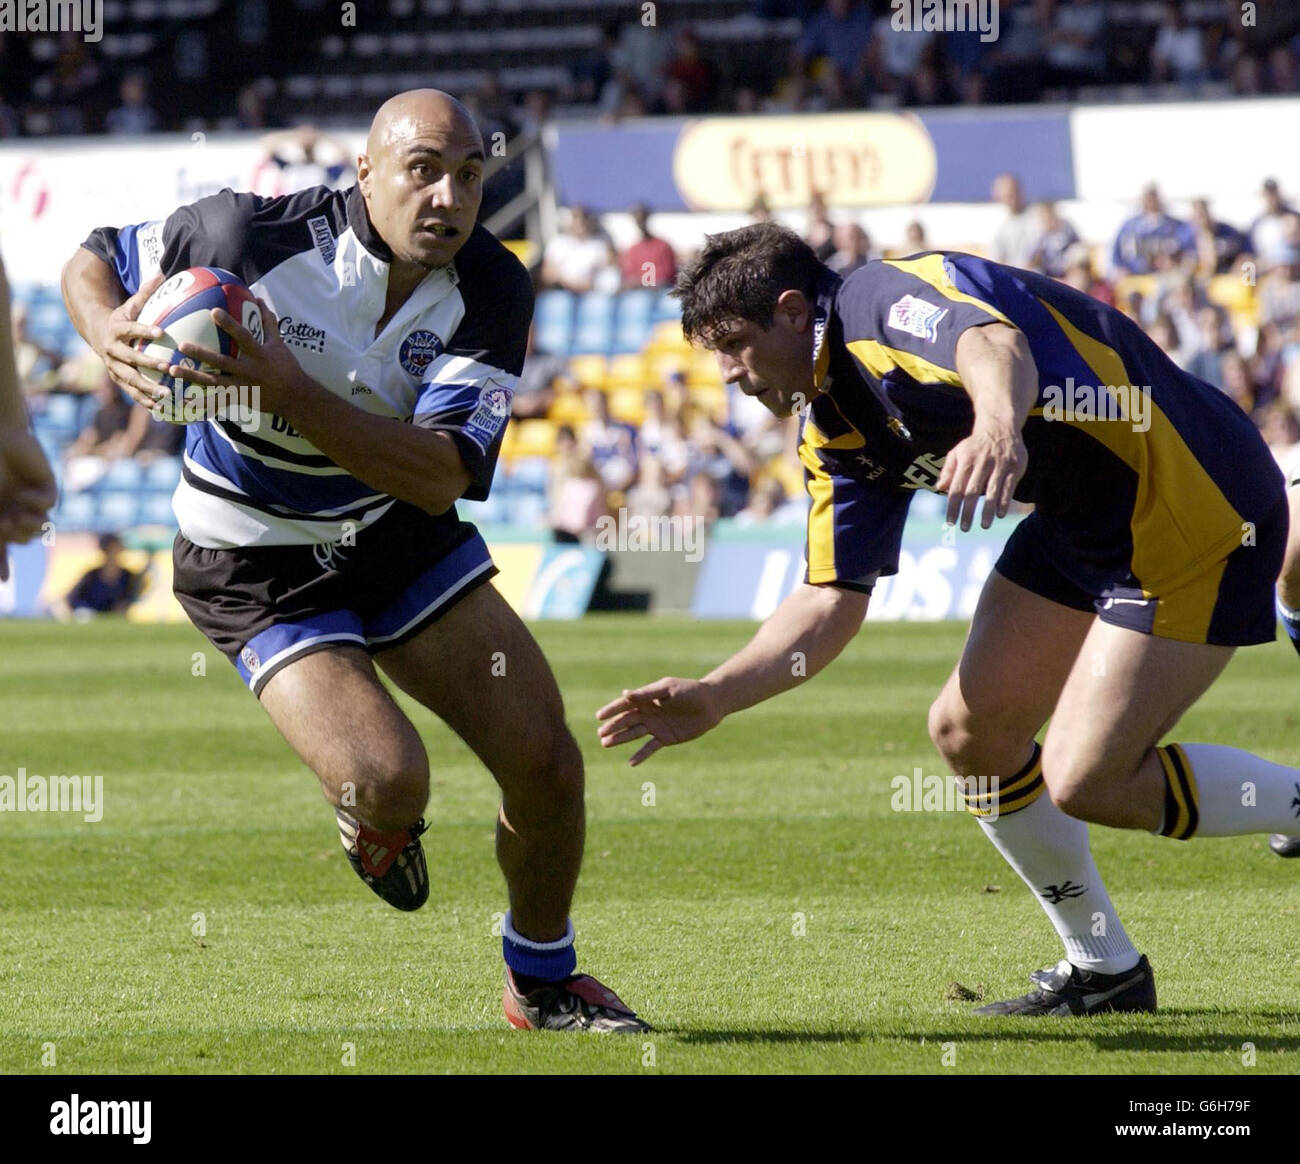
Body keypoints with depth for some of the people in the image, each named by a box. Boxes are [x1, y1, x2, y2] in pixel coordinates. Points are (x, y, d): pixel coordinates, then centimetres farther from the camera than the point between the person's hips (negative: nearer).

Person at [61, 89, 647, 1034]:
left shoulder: (492, 289, -17)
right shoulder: (255, 236, -24)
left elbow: (444, 475, -28)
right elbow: (94, 261, -6)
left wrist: (287, 389, -39)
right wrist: (113, 338, -30)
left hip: (404, 532, 4)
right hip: (256, 563, -4)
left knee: (547, 763, -1)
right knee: (387, 783, -23)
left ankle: (544, 985, 26)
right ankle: (372, 825, 19)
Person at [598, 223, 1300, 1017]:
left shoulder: (889, 299, -20)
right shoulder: (838, 435, 8)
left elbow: (996, 342, -44)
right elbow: (832, 601, 10)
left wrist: (998, 427, -67)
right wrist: (714, 698, -1)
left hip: (1195, 500, -10)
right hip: (1082, 525, 10)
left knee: (1087, 780, -13)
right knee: (970, 733, 7)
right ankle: (1103, 969, 21)